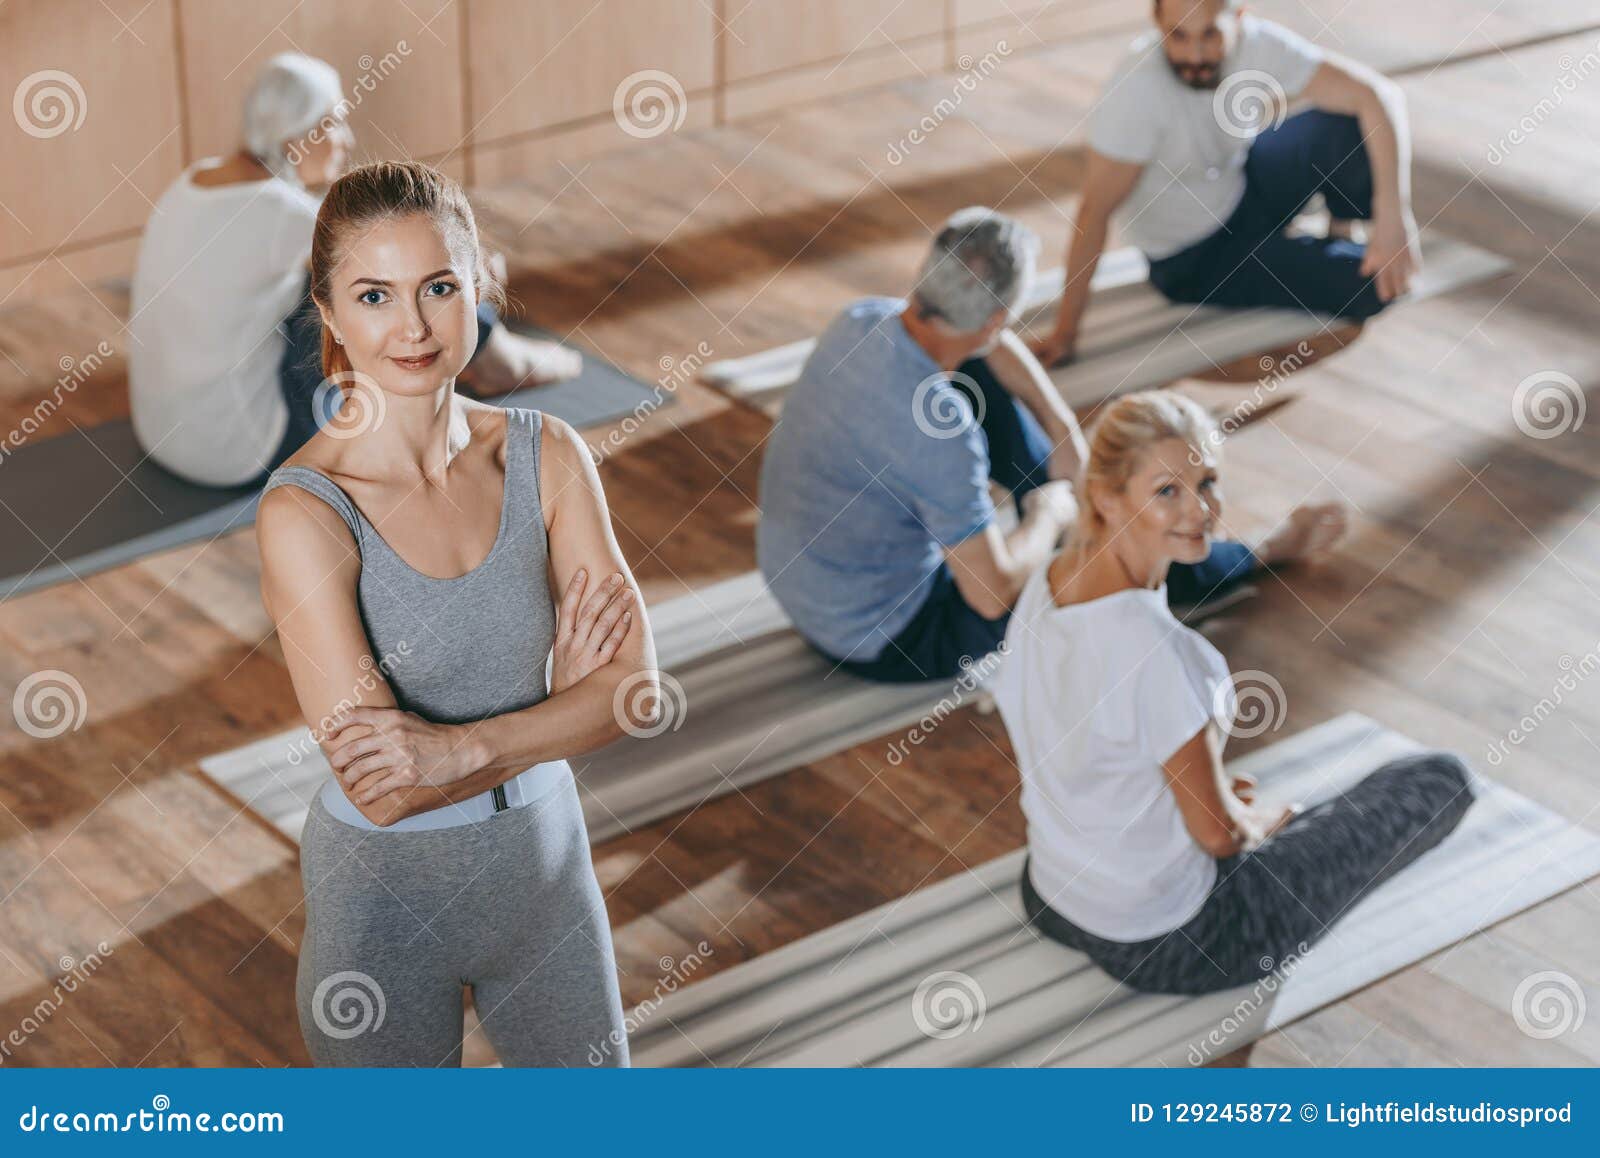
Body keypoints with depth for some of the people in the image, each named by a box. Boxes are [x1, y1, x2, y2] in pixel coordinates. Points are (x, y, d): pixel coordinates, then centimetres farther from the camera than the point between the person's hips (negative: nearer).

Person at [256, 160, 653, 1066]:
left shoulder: (546, 454, -8)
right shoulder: (305, 513, -21)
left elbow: (636, 685, -14)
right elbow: (382, 788, -24)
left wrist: (460, 746, -26)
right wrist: (558, 707, -16)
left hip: (543, 860, 4)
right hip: (388, 890, -4)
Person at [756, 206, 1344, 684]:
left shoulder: (862, 320, -11)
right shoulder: (942, 433, -35)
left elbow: (988, 345, 11)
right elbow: (992, 594, -28)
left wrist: (1066, 431, 4)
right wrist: (1048, 517, -9)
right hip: (885, 639, -7)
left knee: (983, 373, 10)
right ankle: (1258, 556, 33)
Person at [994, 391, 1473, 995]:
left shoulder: (1045, 584, -7)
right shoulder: (1152, 645, -33)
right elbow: (1217, 831, -21)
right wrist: (1262, 821, 1)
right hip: (1164, 948, -8)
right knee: (1440, 780, 5)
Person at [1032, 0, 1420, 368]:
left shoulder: (1259, 44, -21)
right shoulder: (1137, 86, -33)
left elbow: (1379, 95, -21)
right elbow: (1095, 209, -31)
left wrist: (1394, 217, -32)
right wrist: (1065, 330, -30)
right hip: (1192, 261, -4)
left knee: (1353, 124, -20)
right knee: (1370, 287, -19)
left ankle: (1343, 234, 8)